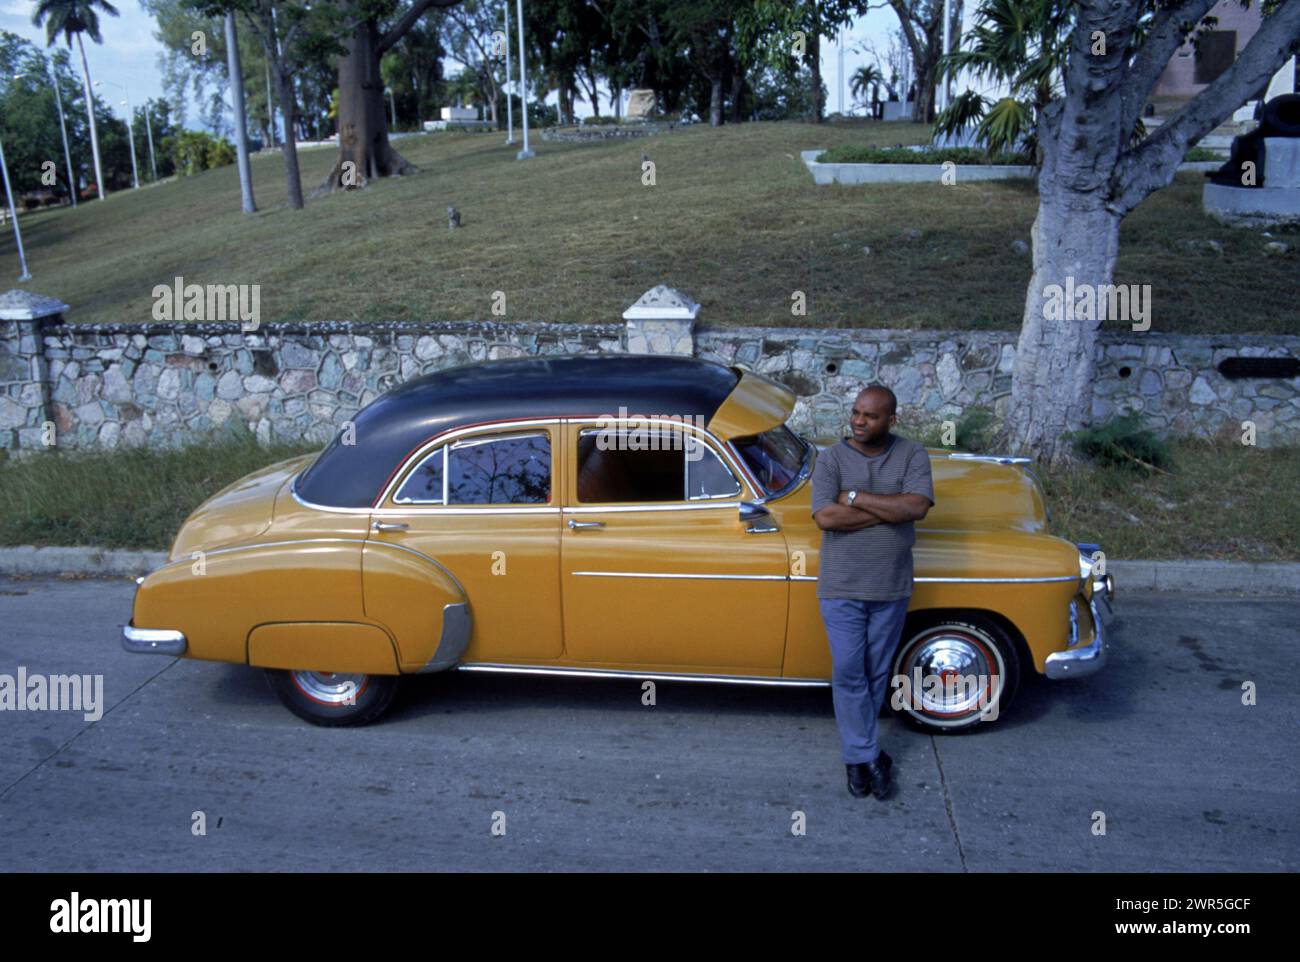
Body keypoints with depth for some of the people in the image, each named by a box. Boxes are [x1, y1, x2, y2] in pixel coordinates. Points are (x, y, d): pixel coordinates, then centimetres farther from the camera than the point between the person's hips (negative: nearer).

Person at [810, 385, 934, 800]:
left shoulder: (912, 455, -2)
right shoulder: (831, 458, -7)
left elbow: (917, 506, -18)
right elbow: (825, 517, -19)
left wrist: (856, 497, -18)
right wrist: (891, 509, -17)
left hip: (892, 589, 2)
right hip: (841, 589, -2)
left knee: (877, 673, 13)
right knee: (848, 674, 1)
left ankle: (857, 748, 31)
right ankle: (864, 756, 16)